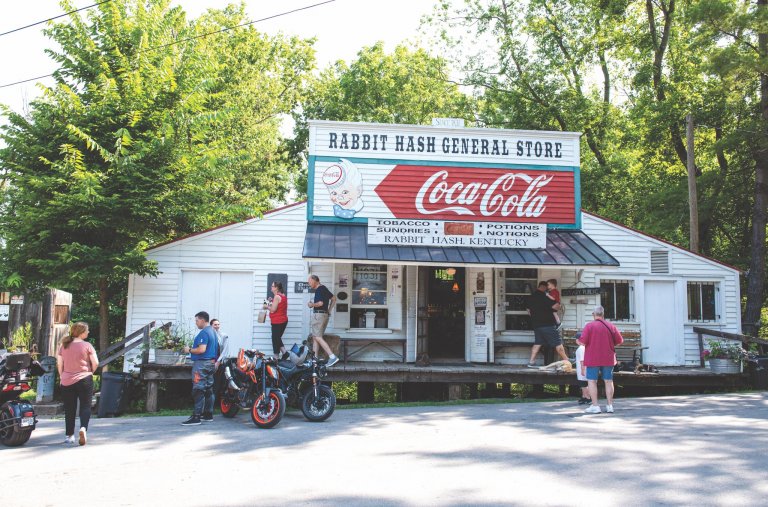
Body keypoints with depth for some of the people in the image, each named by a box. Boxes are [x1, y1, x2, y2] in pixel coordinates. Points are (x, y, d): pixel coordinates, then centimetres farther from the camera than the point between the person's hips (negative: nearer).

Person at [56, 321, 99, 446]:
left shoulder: (64, 346, 5)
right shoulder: (87, 346, -6)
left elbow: (59, 364, 6)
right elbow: (95, 363, -8)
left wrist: (62, 376, 17)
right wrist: (90, 372, 10)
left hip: (67, 381, 3)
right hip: (84, 380, -3)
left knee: (69, 409, 11)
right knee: (85, 406, 1)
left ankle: (69, 435, 14)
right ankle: (83, 428, -21)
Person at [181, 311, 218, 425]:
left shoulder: (204, 333, -16)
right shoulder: (212, 331, 16)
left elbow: (202, 349, -25)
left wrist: (189, 350, -13)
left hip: (202, 364, -10)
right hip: (211, 363, 10)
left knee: (198, 390, -10)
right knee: (208, 389, 13)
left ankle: (196, 417, -12)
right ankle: (208, 414, 19)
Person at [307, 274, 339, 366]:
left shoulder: (319, 290, -14)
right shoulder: (324, 288, 15)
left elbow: (320, 303, -25)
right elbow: (334, 298, 23)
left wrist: (311, 305, -7)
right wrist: (329, 311, 20)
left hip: (318, 314, -10)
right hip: (325, 315, 10)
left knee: (317, 337, -11)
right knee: (315, 337, 14)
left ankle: (332, 357, -19)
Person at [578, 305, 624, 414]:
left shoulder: (589, 326, -10)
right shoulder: (611, 326, 1)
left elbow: (582, 342, -16)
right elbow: (620, 341, 8)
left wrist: (579, 342, 7)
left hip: (593, 359, -3)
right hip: (608, 359, 3)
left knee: (592, 381, 2)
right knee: (608, 381, 11)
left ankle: (595, 406, -2)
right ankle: (610, 405, 12)